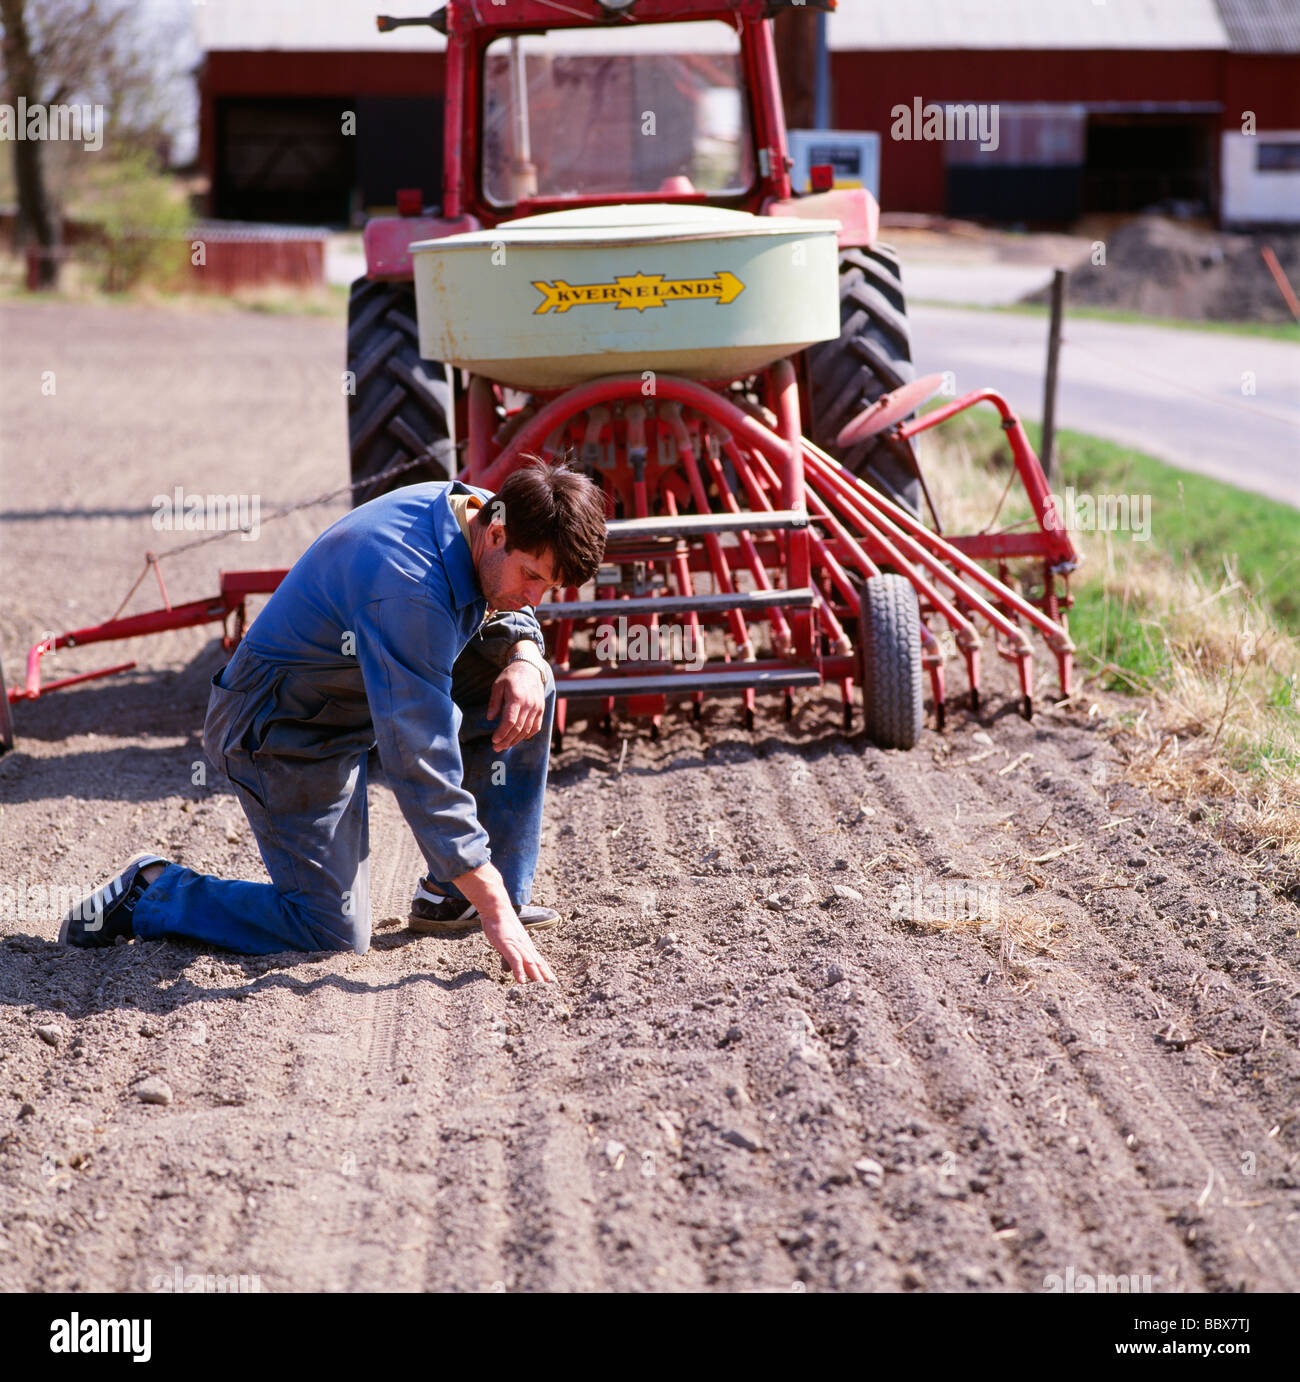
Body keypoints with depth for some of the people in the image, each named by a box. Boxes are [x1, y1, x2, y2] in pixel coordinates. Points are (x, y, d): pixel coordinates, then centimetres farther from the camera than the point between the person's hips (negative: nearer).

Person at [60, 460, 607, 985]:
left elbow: (505, 608, 14)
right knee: (333, 935, -12)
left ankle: (452, 897, 6)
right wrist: (494, 912, -35)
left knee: (528, 683, -1)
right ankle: (153, 893, 7)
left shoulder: (481, 510, -9)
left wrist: (523, 653, -13)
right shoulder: (404, 588, -35)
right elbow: (420, 765, -36)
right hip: (285, 731, -9)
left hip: (353, 695, 9)